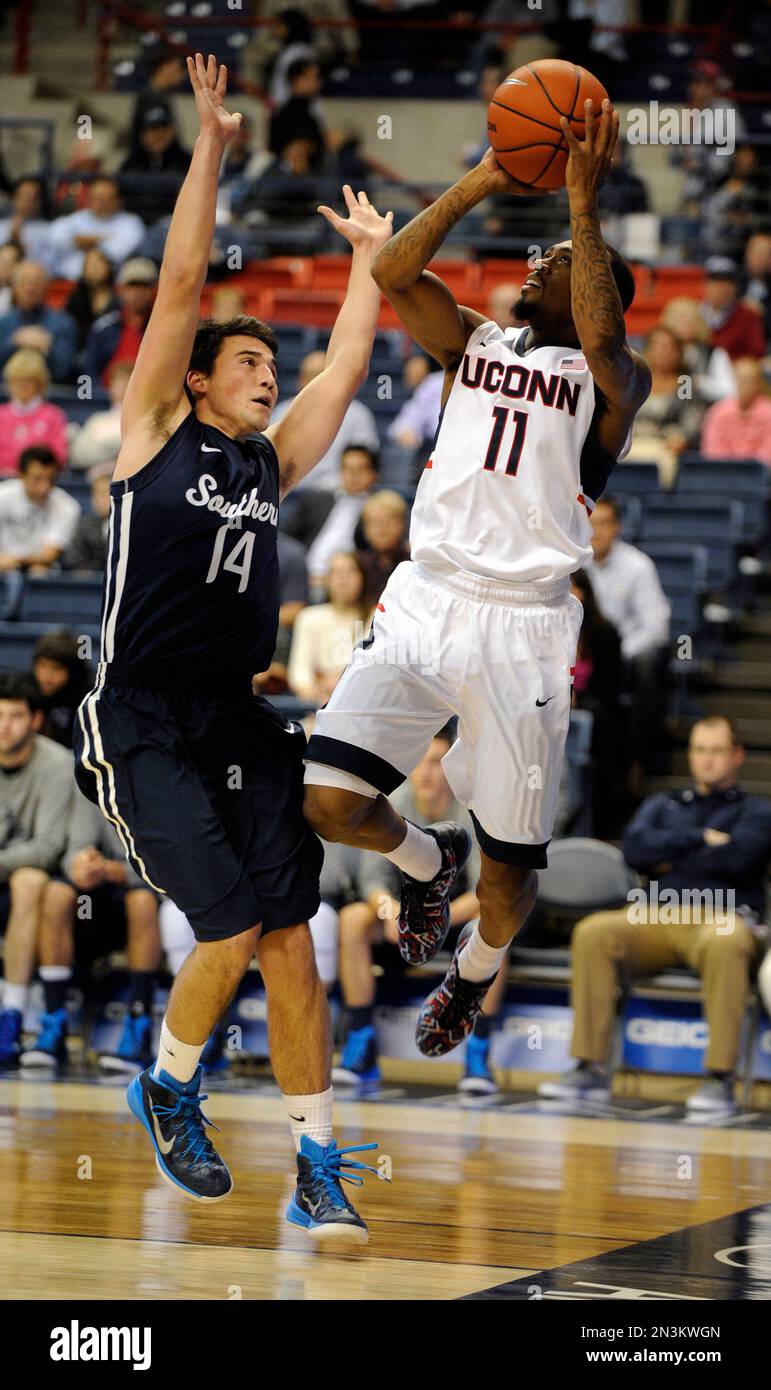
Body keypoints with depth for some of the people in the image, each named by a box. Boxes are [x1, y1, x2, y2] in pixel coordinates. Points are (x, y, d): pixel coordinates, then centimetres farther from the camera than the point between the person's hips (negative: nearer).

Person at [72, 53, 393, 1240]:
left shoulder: (273, 463, 16)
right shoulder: (156, 430, 2)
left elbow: (348, 363, 20)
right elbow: (182, 282, -2)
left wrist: (368, 255, 23)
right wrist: (210, 144, -3)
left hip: (240, 723, 5)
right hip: (145, 726, -5)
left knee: (290, 937, -3)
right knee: (233, 930, -14)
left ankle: (320, 1171, 0)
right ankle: (167, 1088, 15)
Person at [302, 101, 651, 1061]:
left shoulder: (616, 381, 5)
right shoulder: (473, 343, 15)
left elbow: (599, 337, -20)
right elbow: (392, 273, -1)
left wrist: (583, 205, -21)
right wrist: (484, 182, -9)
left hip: (521, 629, -3)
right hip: (425, 603, 3)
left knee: (510, 866, 3)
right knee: (328, 802, -14)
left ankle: (473, 975, 37)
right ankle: (428, 862, 20)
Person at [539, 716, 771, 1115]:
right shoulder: (662, 805, 29)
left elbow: (739, 856, -4)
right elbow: (635, 847, 8)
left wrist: (671, 855, 5)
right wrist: (700, 839, 2)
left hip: (722, 916, -3)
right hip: (657, 917, 3)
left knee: (723, 943, -41)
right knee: (593, 931, -28)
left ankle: (720, 1078, -41)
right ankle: (590, 1069, -29)